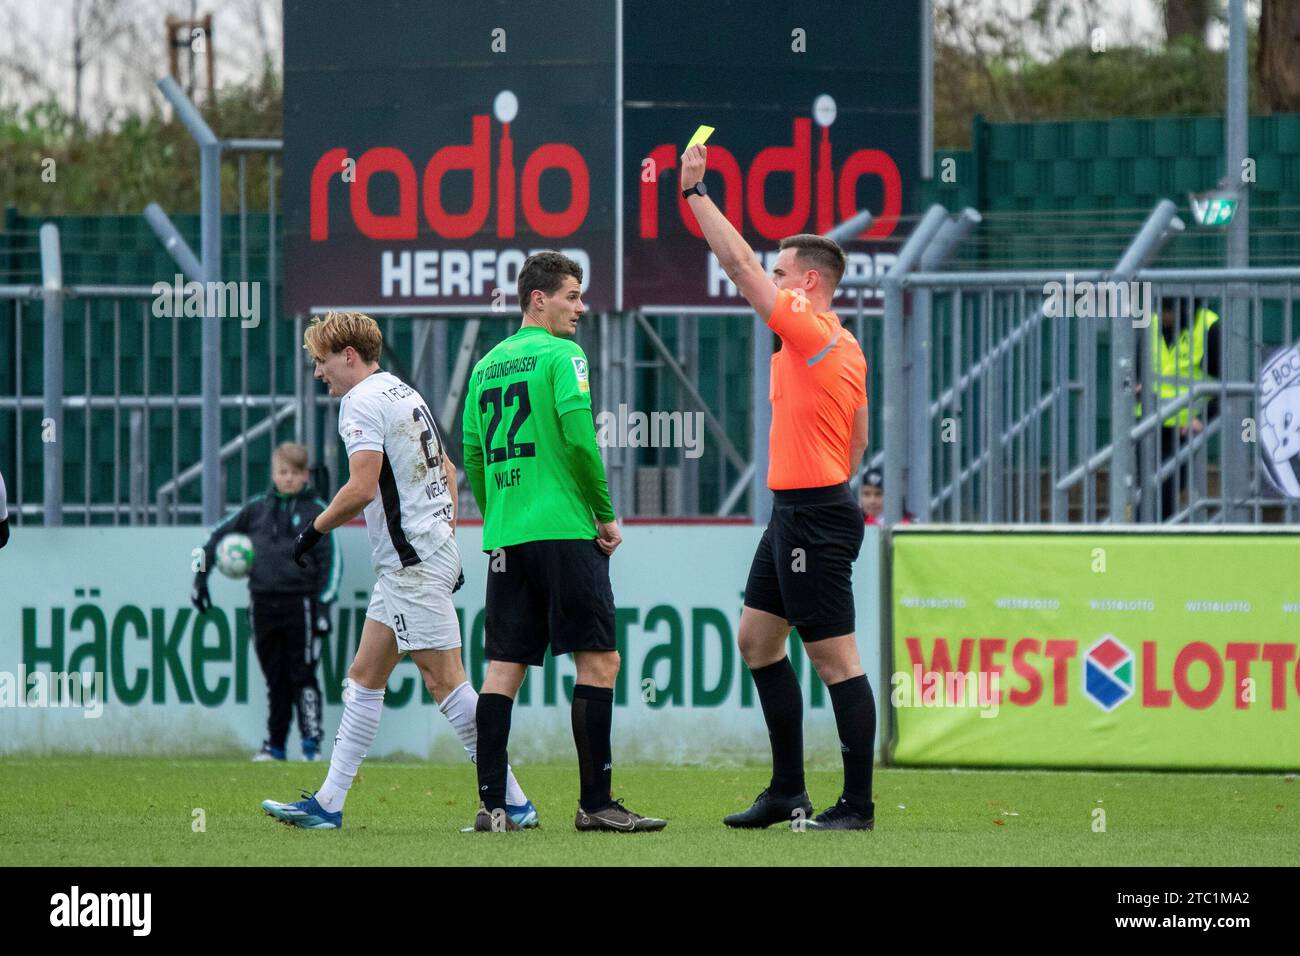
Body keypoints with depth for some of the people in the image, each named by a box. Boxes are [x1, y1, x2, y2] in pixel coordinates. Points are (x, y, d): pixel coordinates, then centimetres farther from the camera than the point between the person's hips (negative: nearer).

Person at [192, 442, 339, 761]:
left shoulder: (317, 511, 1)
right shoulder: (257, 509, 10)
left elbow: (330, 561, -2)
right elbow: (218, 537, 19)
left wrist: (323, 606, -10)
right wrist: (200, 577, 12)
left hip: (300, 603, -4)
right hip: (263, 601, 4)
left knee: (302, 675, -6)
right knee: (274, 678, 8)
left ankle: (312, 743, -5)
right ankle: (274, 744, 13)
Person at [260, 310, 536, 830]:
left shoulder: (361, 402, -12)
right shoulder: (403, 392, 19)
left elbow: (362, 489, -22)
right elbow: (447, 470, 25)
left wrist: (314, 528, -8)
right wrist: (445, 536, 25)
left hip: (413, 563, -10)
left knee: (444, 679, -10)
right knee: (364, 677, 11)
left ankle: (513, 801, -11)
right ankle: (328, 802, 11)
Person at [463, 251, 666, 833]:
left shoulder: (487, 366, 15)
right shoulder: (560, 355, -6)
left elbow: (473, 457, 15)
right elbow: (579, 437, -14)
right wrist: (606, 514, -5)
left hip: (504, 538, 7)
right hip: (563, 530, -7)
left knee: (504, 669, 5)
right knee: (599, 660, -3)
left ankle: (491, 804, 0)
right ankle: (595, 803, -6)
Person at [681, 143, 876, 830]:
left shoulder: (810, 332, -14)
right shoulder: (844, 347, 14)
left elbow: (739, 263, -15)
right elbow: (858, 439, 22)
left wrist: (696, 192, -9)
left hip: (813, 517, -11)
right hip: (794, 515, 11)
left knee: (835, 659, -7)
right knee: (757, 639, 15)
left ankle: (857, 805, -5)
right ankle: (788, 792, 18)